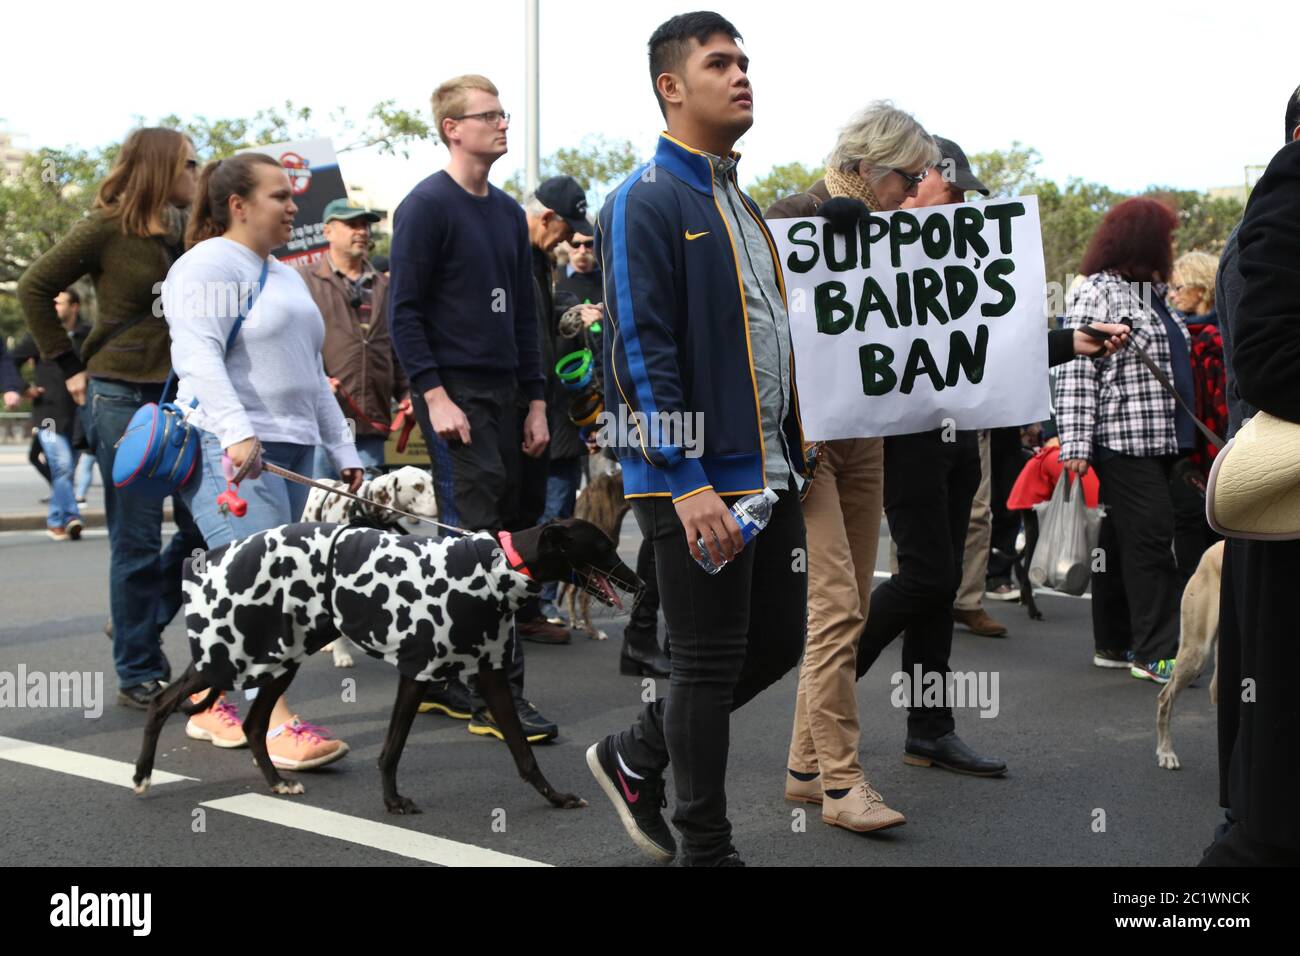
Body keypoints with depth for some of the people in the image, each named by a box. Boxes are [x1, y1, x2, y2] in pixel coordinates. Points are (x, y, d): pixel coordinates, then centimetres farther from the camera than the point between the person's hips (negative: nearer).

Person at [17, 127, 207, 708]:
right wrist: (70, 368, -3)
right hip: (122, 398, -5)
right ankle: (138, 673, 11)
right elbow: (35, 289, -2)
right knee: (137, 543, 0)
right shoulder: (108, 228, -6)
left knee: (206, 527, 4)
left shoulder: (186, 231, 9)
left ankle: (136, 622, 27)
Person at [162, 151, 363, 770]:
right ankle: (279, 726, -21)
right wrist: (237, 432, -30)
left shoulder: (286, 276, 24)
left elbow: (312, 372, 28)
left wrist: (343, 450, 25)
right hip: (230, 455, -9)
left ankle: (209, 706, 15)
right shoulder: (207, 267, -5)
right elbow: (198, 356, -18)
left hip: (290, 451, 9)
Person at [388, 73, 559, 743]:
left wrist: (535, 401, 14)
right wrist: (434, 396, -18)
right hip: (452, 392, -8)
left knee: (498, 532, 9)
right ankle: (499, 694, -9)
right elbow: (403, 310, -10)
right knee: (484, 540, -11)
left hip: (500, 393, 8)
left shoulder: (508, 212, 16)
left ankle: (440, 678, 19)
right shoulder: (427, 206, -7)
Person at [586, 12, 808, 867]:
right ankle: (706, 848, 15)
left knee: (779, 641, 14)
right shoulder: (645, 203, -11)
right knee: (711, 663, 0)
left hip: (769, 471, 9)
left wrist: (793, 462, 19)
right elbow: (642, 350, -18)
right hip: (697, 481, -9)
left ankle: (637, 756, 31)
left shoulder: (740, 203, 17)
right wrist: (686, 481, -23)